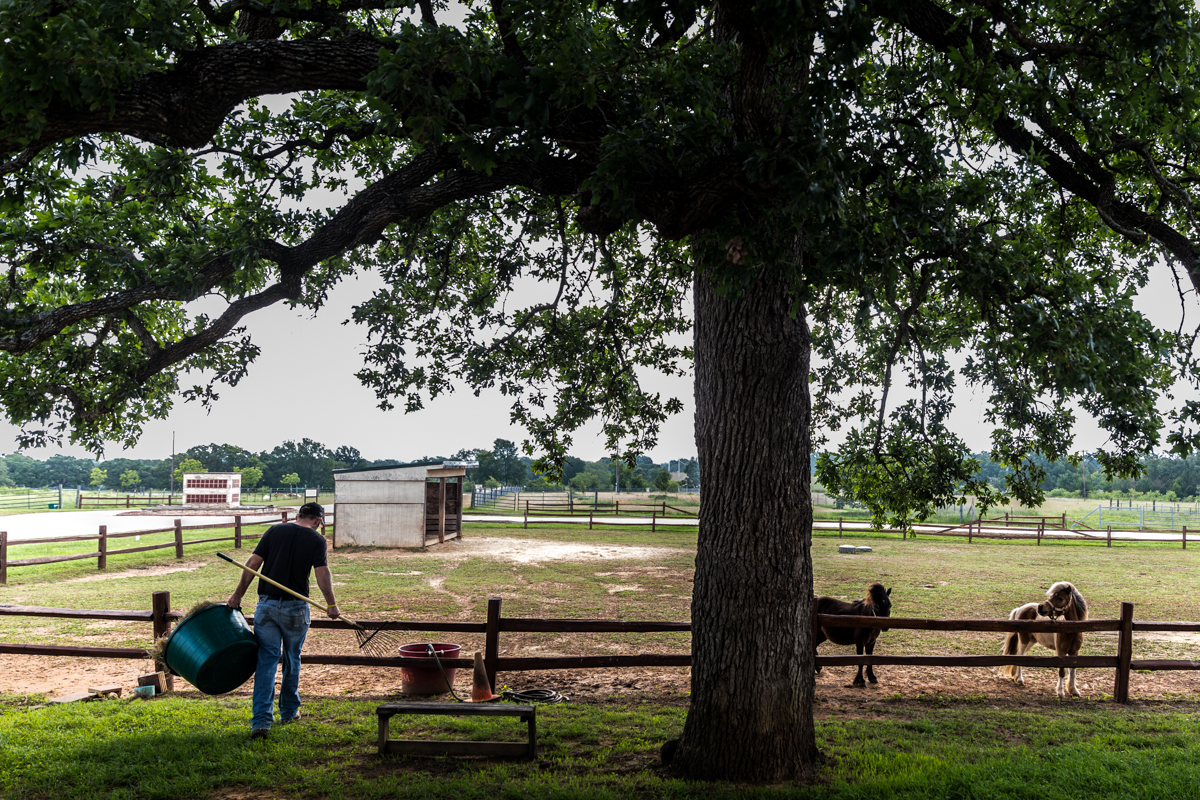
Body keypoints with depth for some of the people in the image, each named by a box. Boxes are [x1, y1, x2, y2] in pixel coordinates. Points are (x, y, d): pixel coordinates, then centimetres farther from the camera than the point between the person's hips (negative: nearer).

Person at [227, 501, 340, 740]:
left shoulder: (275, 530, 6)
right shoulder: (316, 539, -1)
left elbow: (253, 563, 2)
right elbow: (322, 573, -11)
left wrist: (238, 594, 9)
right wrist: (331, 604, -2)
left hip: (266, 604, 1)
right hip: (295, 607, -1)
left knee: (266, 660, 0)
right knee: (292, 659, 17)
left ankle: (261, 720, -9)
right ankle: (289, 711, 31)